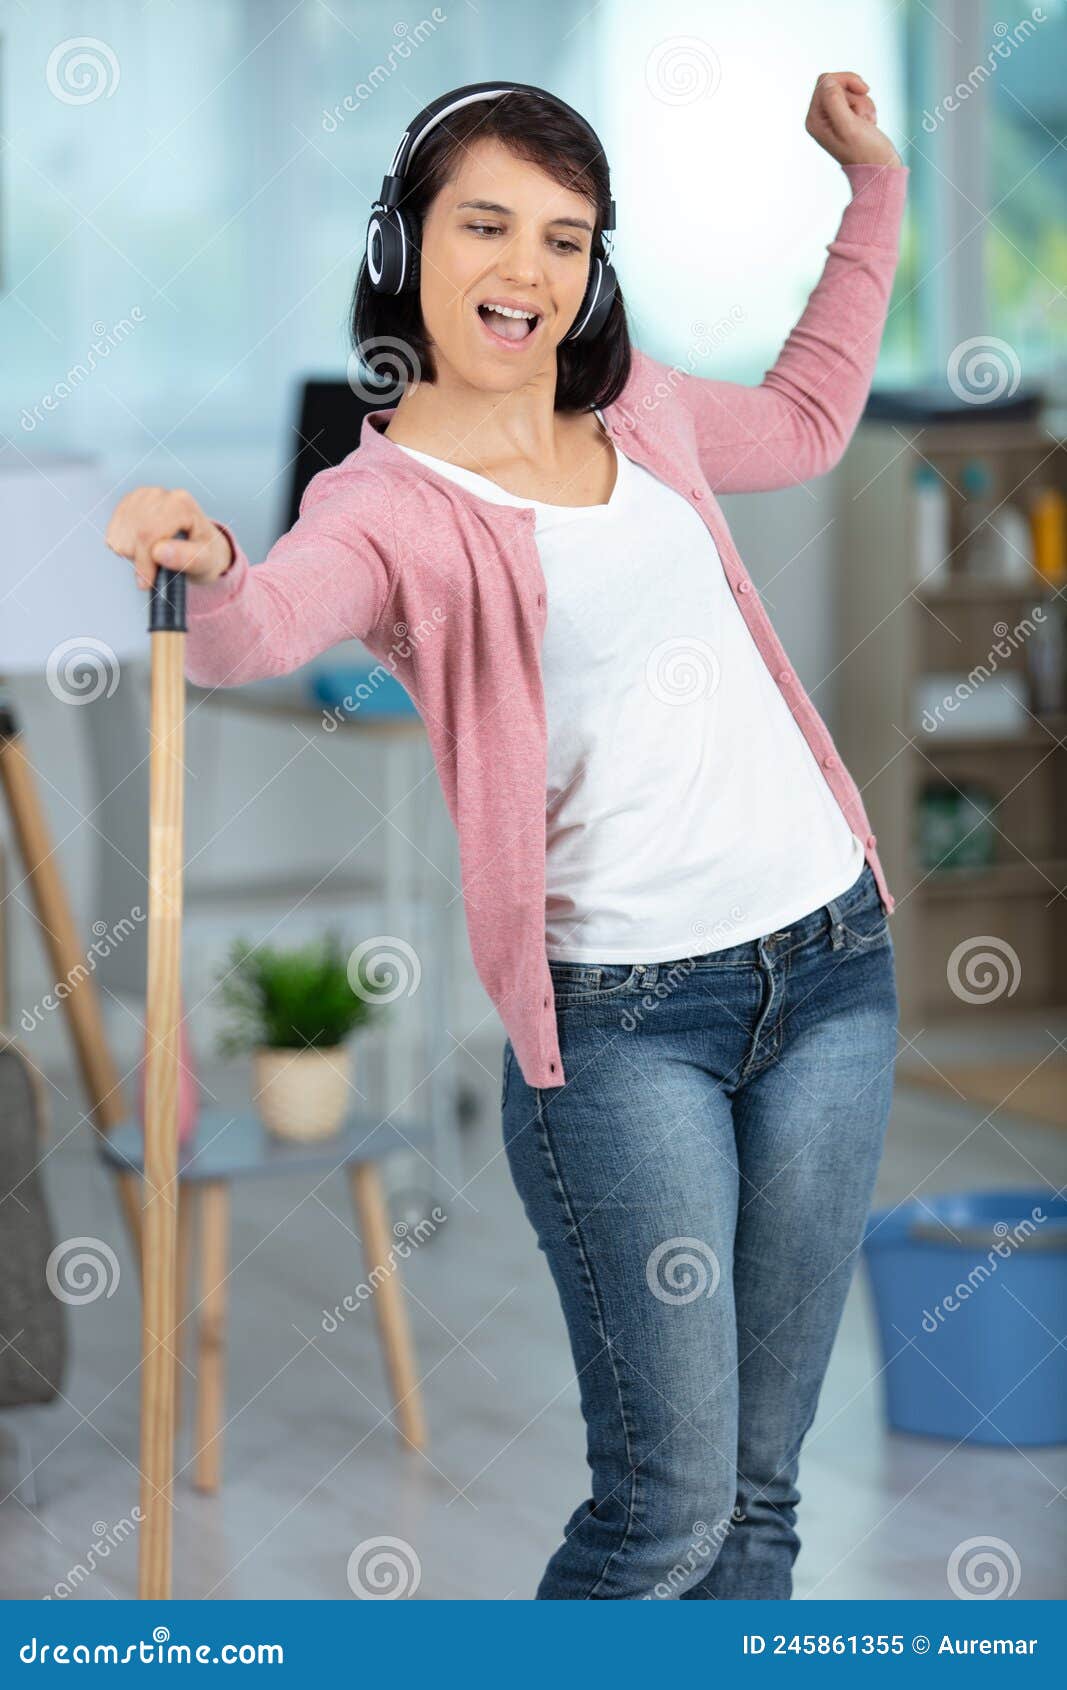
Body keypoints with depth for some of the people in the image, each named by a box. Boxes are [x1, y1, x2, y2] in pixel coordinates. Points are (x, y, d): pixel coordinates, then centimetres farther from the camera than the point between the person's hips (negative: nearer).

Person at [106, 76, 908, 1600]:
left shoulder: (640, 414, 11)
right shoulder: (389, 500, -6)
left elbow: (806, 418, 34)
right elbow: (257, 630, -29)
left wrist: (870, 184, 32)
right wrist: (207, 571, -52)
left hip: (829, 959, 6)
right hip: (621, 1016, -5)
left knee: (757, 1485, 10)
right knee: (668, 1499, -7)